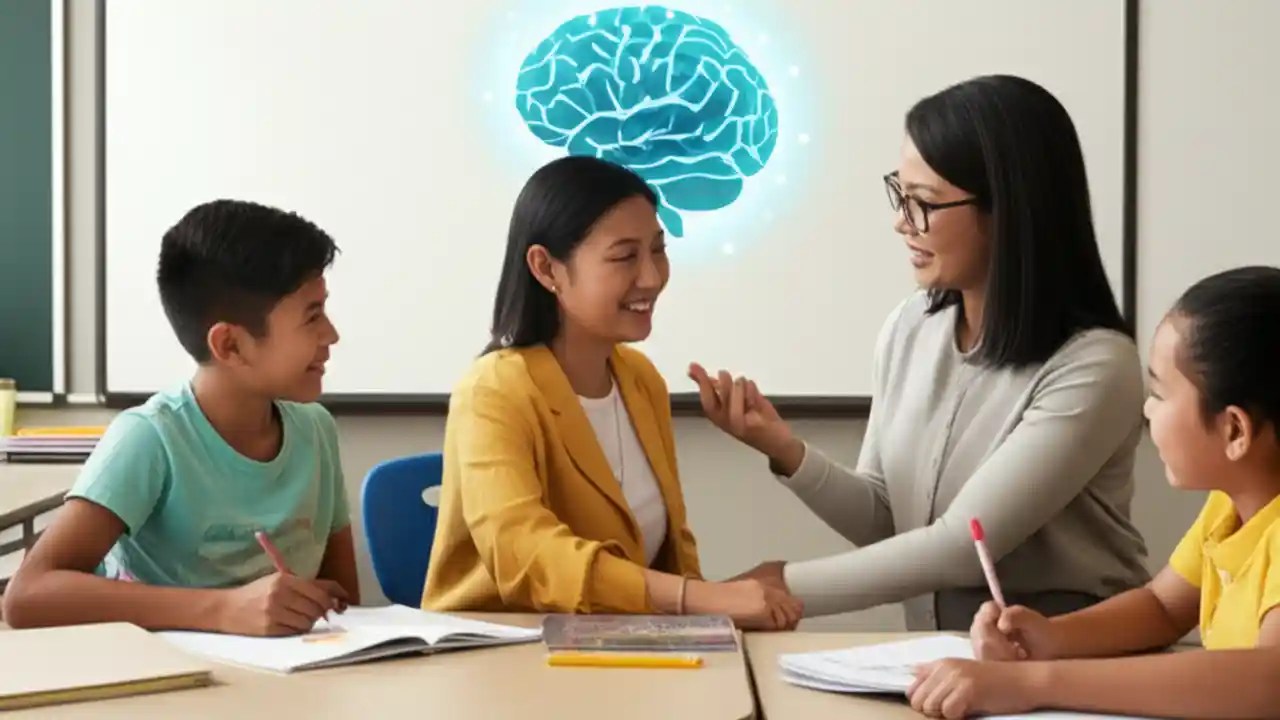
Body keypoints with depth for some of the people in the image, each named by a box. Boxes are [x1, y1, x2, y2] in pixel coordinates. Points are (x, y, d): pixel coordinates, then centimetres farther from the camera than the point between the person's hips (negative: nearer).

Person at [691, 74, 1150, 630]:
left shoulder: (1092, 365, -17)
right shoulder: (908, 330, 3)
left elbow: (964, 544, -18)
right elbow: (882, 523, 8)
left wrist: (787, 586, -12)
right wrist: (787, 453, -9)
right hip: (938, 650, 5)